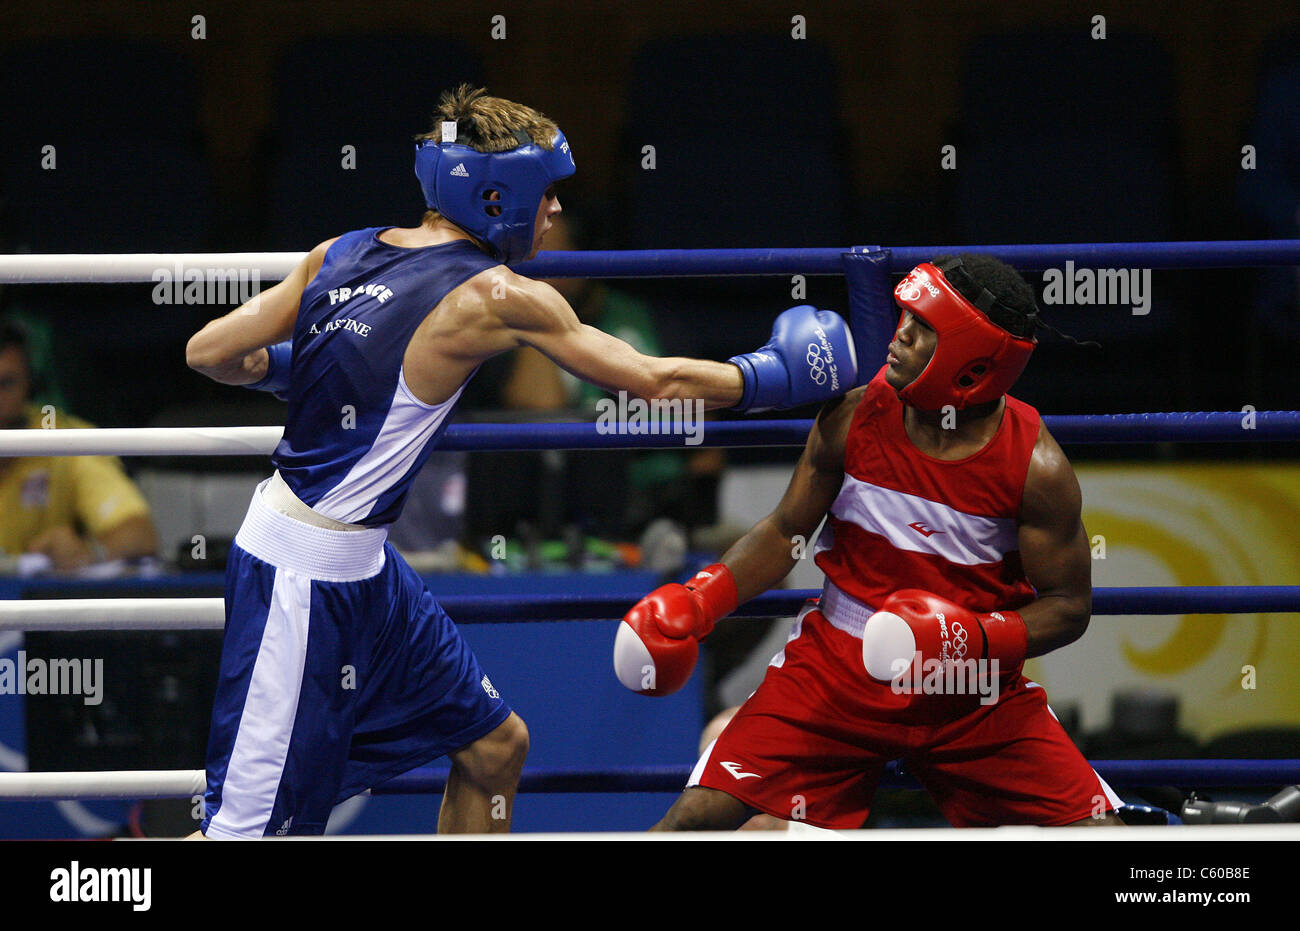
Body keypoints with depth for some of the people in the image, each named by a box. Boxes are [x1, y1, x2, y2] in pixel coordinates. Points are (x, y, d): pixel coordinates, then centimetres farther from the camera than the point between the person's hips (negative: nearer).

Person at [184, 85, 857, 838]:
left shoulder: (345, 254, 5)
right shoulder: (491, 296, -15)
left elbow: (210, 352, 6)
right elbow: (653, 380, -7)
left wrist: (292, 367, 25)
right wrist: (769, 379, 8)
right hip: (305, 577, -9)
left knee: (495, 747, 16)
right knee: (248, 827, -8)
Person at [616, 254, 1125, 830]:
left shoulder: (1036, 467, -14)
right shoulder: (853, 419, -9)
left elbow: (1068, 607, -7)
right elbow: (786, 532, 4)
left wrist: (979, 638, -25)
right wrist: (699, 601, -11)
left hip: (974, 689, -1)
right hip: (837, 668, 1)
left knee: (1096, 831, -13)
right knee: (700, 816, -13)